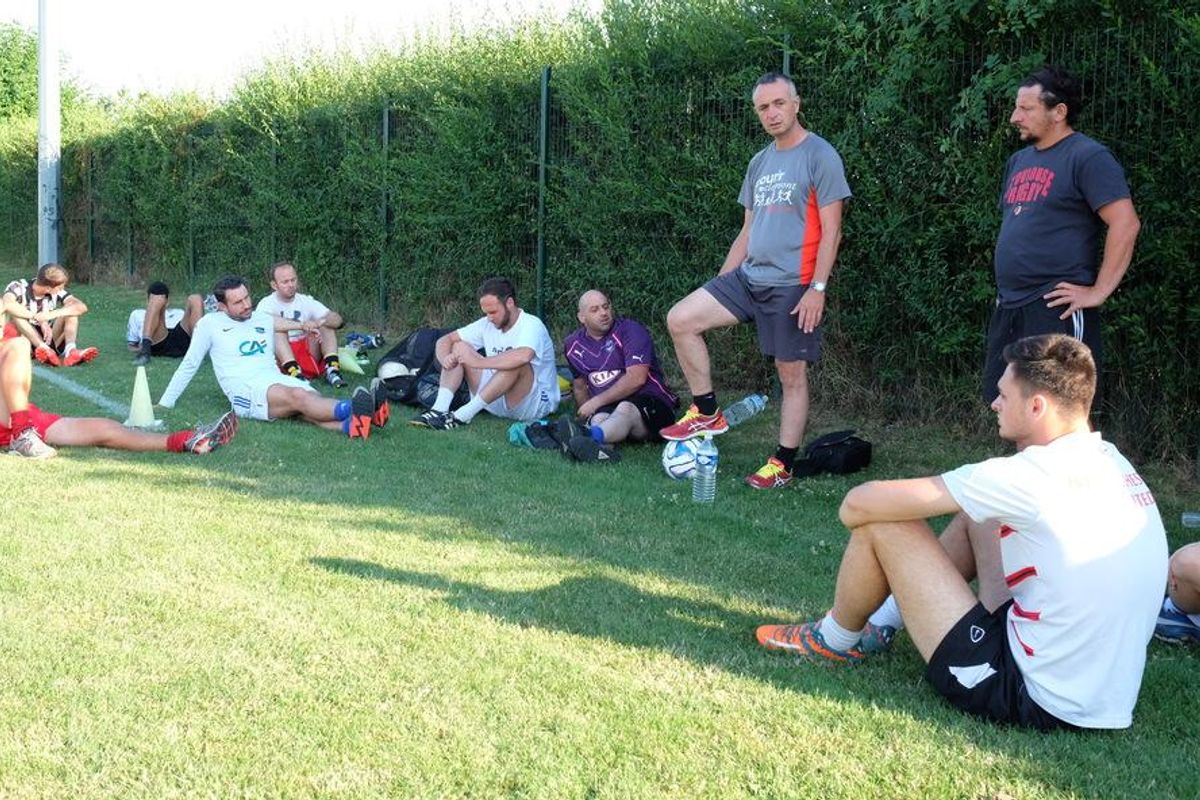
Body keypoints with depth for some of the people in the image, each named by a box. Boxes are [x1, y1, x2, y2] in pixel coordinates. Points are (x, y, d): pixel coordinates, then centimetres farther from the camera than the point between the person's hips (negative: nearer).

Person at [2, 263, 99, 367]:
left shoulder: (56, 292, -5)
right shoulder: (18, 287, -14)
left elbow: (82, 307, -20)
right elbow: (7, 305, -36)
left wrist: (51, 314, -32)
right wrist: (40, 320, -37)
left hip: (47, 339, 3)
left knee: (71, 310, -13)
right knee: (16, 313, -27)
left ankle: (70, 350, -36)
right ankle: (45, 350, -41)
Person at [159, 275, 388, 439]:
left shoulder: (264, 321, 25)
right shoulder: (210, 324, 14)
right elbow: (189, 365, 17)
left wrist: (306, 326, 9)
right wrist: (165, 403, 16)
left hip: (277, 381, 5)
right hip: (246, 391, -5)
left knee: (310, 401, -31)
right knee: (298, 396, -35)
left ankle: (351, 424, -62)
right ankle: (354, 408, -60)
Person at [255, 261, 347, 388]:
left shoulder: (306, 301, 8)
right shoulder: (266, 304, -2)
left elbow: (337, 319, -4)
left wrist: (321, 322, -29)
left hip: (308, 351, 3)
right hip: (280, 356, -3)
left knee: (328, 322, -8)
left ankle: (332, 369, -25)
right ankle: (295, 373, -44)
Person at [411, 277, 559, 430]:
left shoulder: (531, 325, -18)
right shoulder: (487, 324, 3)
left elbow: (523, 356, -41)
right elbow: (445, 340, 6)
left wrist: (479, 362, -35)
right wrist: (445, 359, -18)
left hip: (537, 402, -7)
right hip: (496, 398, 7)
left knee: (515, 362, -37)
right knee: (459, 347, -3)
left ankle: (464, 415, -33)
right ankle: (439, 409, -23)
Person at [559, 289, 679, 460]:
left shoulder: (630, 330, -3)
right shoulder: (573, 345, 15)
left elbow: (636, 378, -14)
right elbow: (579, 386, 28)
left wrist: (597, 401, -14)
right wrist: (584, 413, 11)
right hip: (606, 409, 5)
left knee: (626, 409, -39)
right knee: (599, 419, -32)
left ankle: (593, 436, -72)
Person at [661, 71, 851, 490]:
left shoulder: (820, 156, -6)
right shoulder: (759, 162, 15)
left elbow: (831, 231, -10)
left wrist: (817, 287, -17)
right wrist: (720, 281, 15)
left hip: (791, 286, -7)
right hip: (748, 277, 7)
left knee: (792, 374, 0)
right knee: (680, 320, -5)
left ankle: (784, 464, 10)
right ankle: (708, 413, 5)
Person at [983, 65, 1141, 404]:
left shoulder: (1088, 156, -9)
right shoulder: (1019, 160, 17)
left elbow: (1125, 224, -17)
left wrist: (1099, 291, -18)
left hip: (1058, 311, -9)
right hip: (1008, 309, 9)